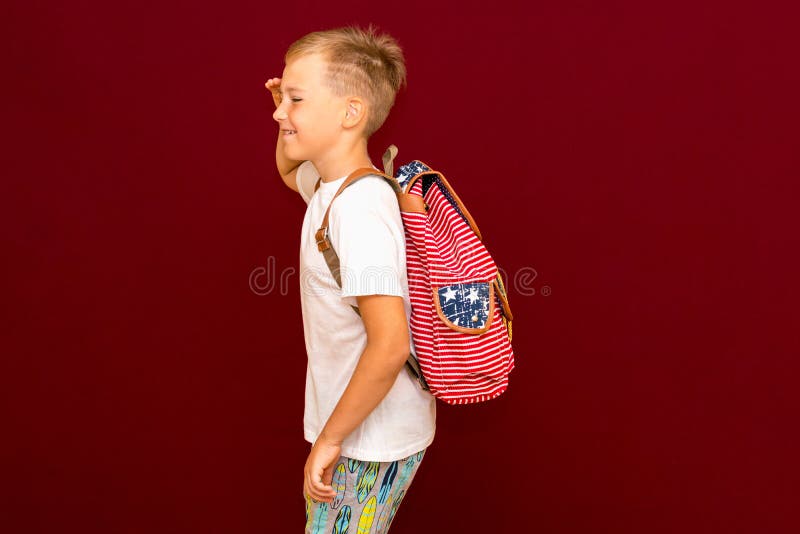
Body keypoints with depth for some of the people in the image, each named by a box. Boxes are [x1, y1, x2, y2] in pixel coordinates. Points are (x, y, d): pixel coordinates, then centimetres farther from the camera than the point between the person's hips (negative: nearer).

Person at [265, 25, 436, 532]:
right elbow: (289, 171, 28)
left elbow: (390, 344, -33)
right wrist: (291, 114, 7)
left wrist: (329, 438, -22)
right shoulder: (333, 183, 2)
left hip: (373, 441, -9)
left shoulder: (357, 210, -28)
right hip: (358, 428, 9)